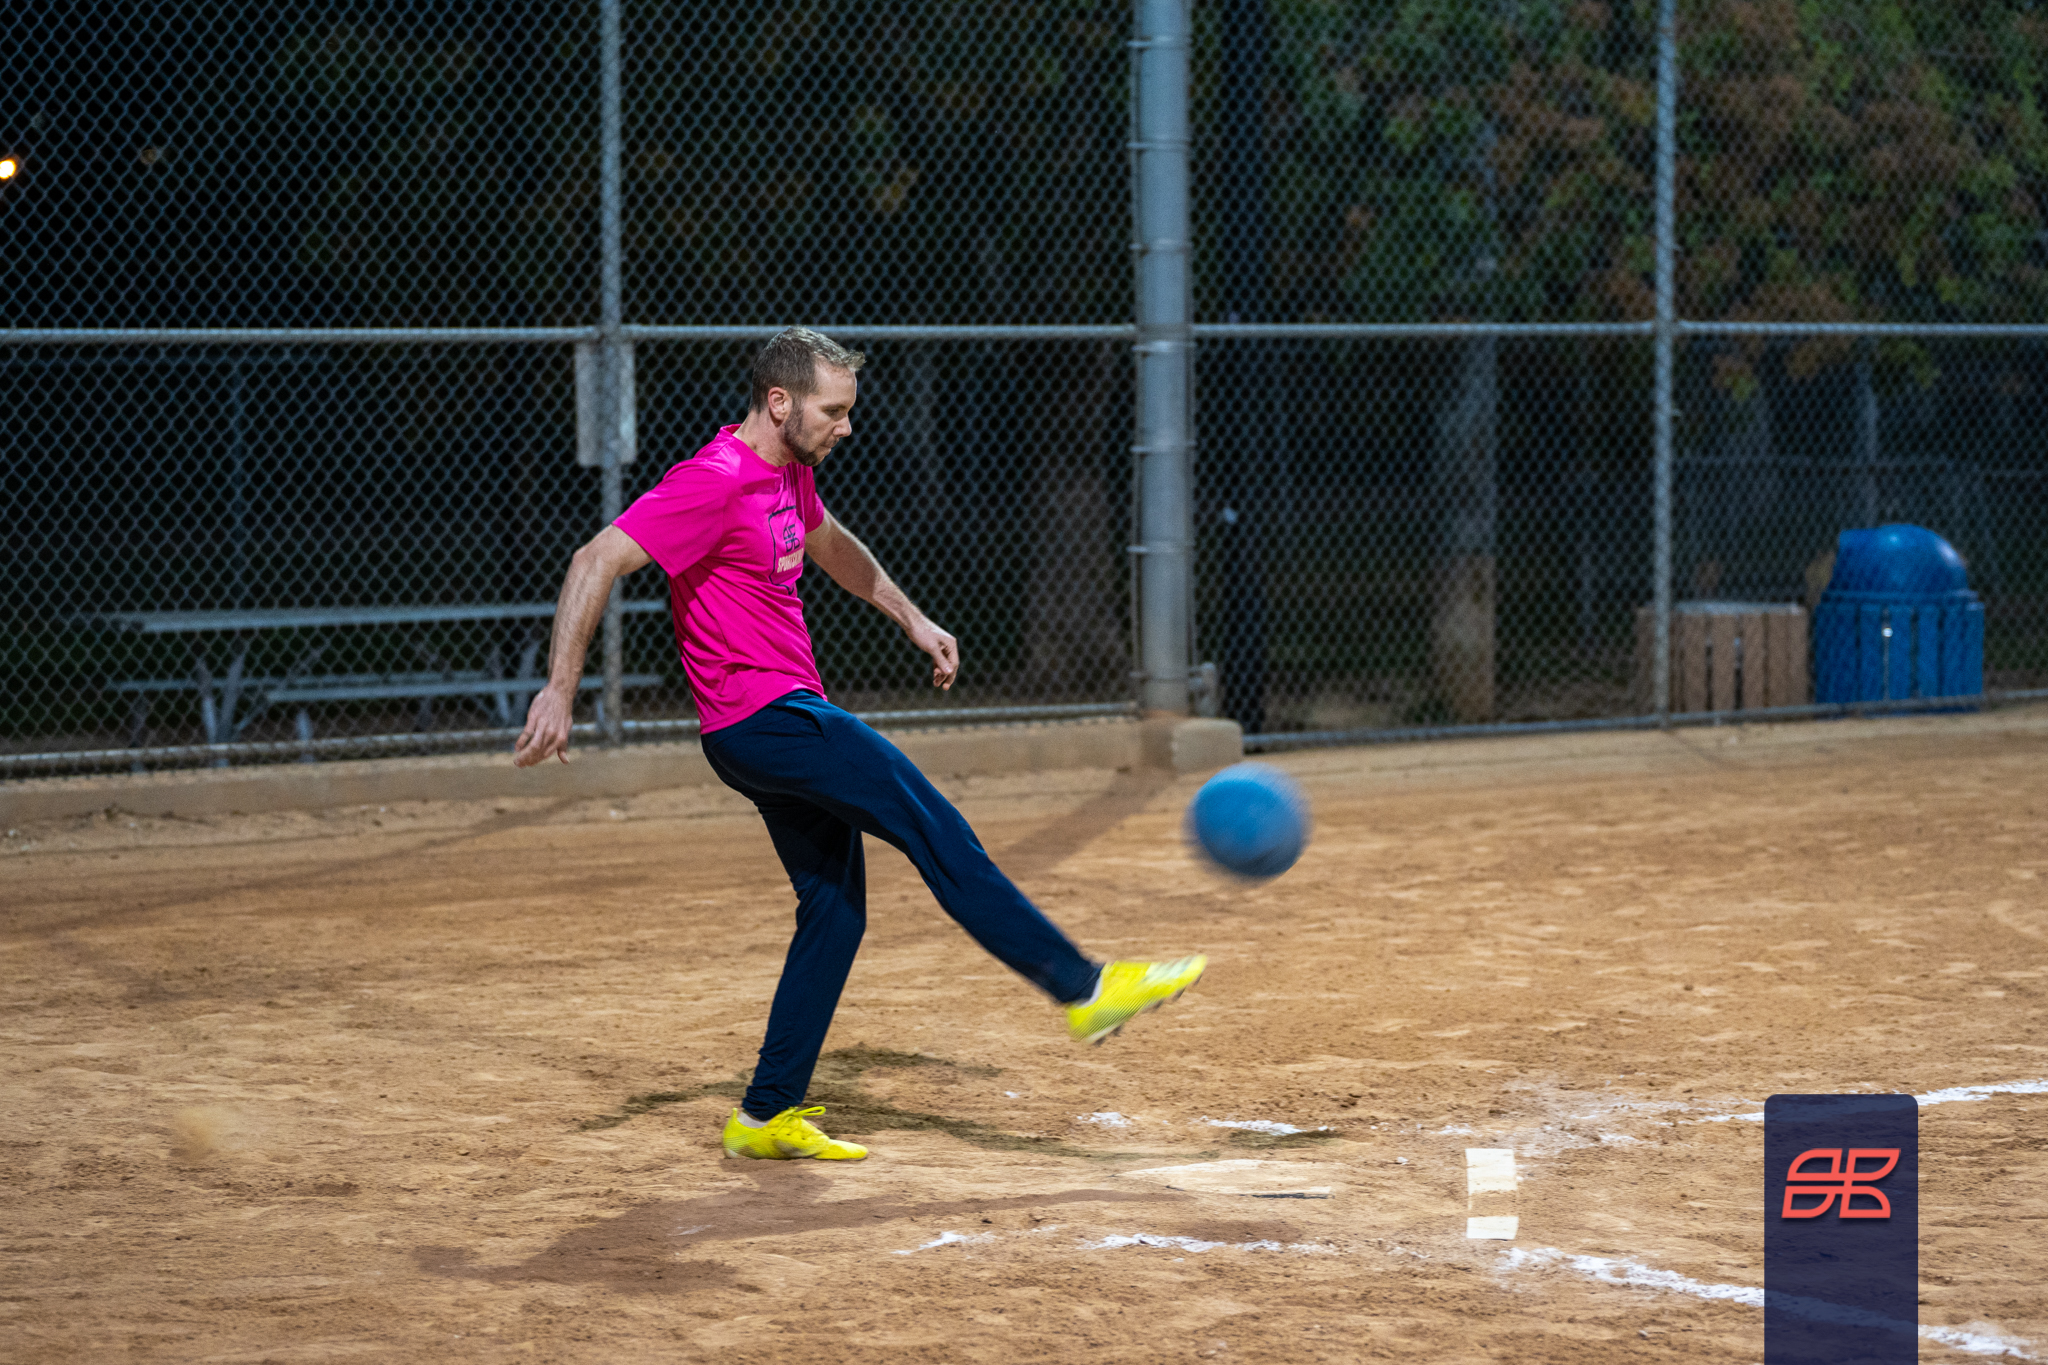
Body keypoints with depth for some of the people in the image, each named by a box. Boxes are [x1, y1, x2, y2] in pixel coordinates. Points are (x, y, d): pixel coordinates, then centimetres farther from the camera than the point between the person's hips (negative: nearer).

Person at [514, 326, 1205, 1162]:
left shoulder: (791, 473, 12)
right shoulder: (715, 481, -17)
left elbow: (827, 543, 35)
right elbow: (596, 563, -23)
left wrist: (912, 619, 34)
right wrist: (559, 692, -30)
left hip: (791, 713, 10)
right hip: (761, 717, -10)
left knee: (835, 910, 10)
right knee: (935, 833, -12)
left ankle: (767, 1115, 13)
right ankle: (1083, 989, -9)